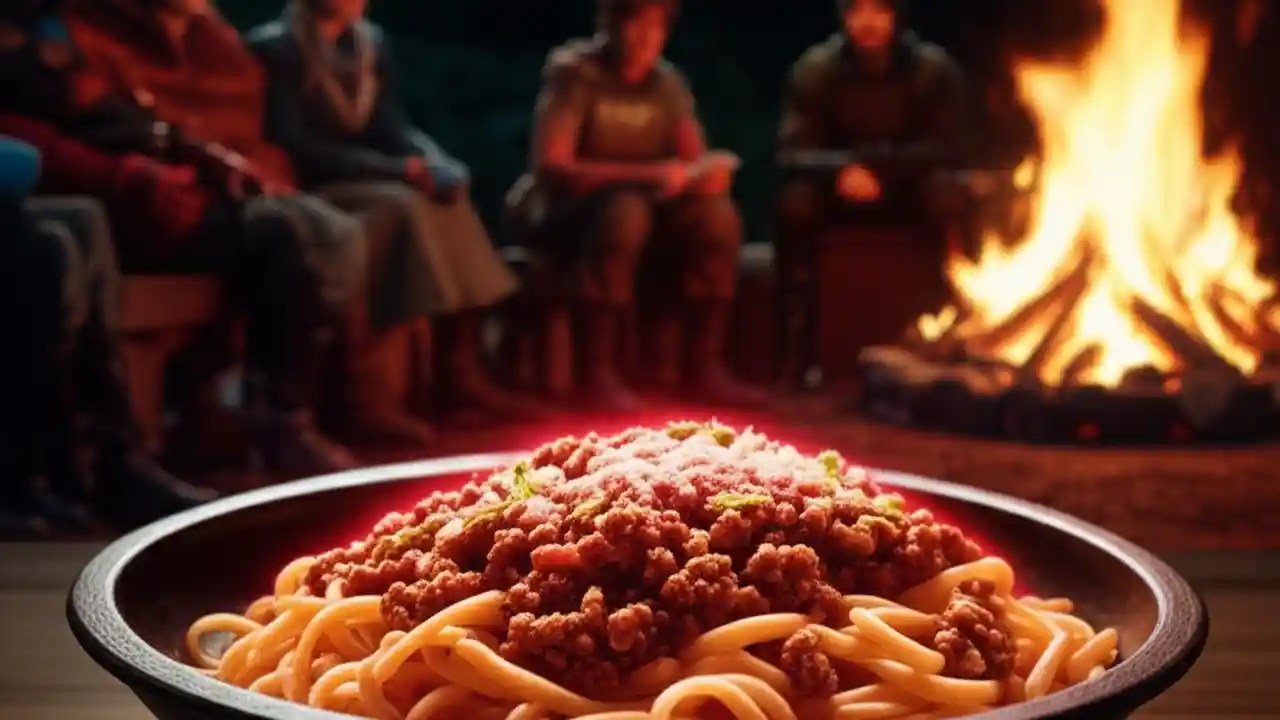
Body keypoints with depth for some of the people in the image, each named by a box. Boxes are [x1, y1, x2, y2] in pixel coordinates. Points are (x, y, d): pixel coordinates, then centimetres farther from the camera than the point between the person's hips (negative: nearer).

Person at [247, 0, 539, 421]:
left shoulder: (371, 42, 12)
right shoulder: (274, 47, -9)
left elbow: (391, 126, 7)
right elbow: (296, 147, -17)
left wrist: (436, 165, -16)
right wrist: (397, 168, -22)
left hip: (373, 181, 6)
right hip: (314, 190, -6)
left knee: (449, 195, -22)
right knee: (406, 205, -31)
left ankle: (463, 370, -29)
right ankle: (453, 373, -31)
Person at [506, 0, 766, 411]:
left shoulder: (668, 83, 3)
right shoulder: (573, 72, -13)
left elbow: (696, 162, 6)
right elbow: (550, 165, -24)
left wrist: (712, 172, -21)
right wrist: (647, 175, -34)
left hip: (647, 208, 5)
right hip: (564, 209, -5)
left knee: (717, 214, -22)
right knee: (624, 210, -38)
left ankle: (704, 369, -17)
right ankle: (596, 373, -32)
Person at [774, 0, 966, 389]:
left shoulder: (934, 67, -11)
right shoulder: (815, 68, -10)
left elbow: (946, 147, -15)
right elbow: (792, 153, -15)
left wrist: (873, 161, -28)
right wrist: (842, 169, -36)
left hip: (910, 191, 0)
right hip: (840, 190, 1)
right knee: (796, 200, -31)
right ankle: (798, 353, -29)